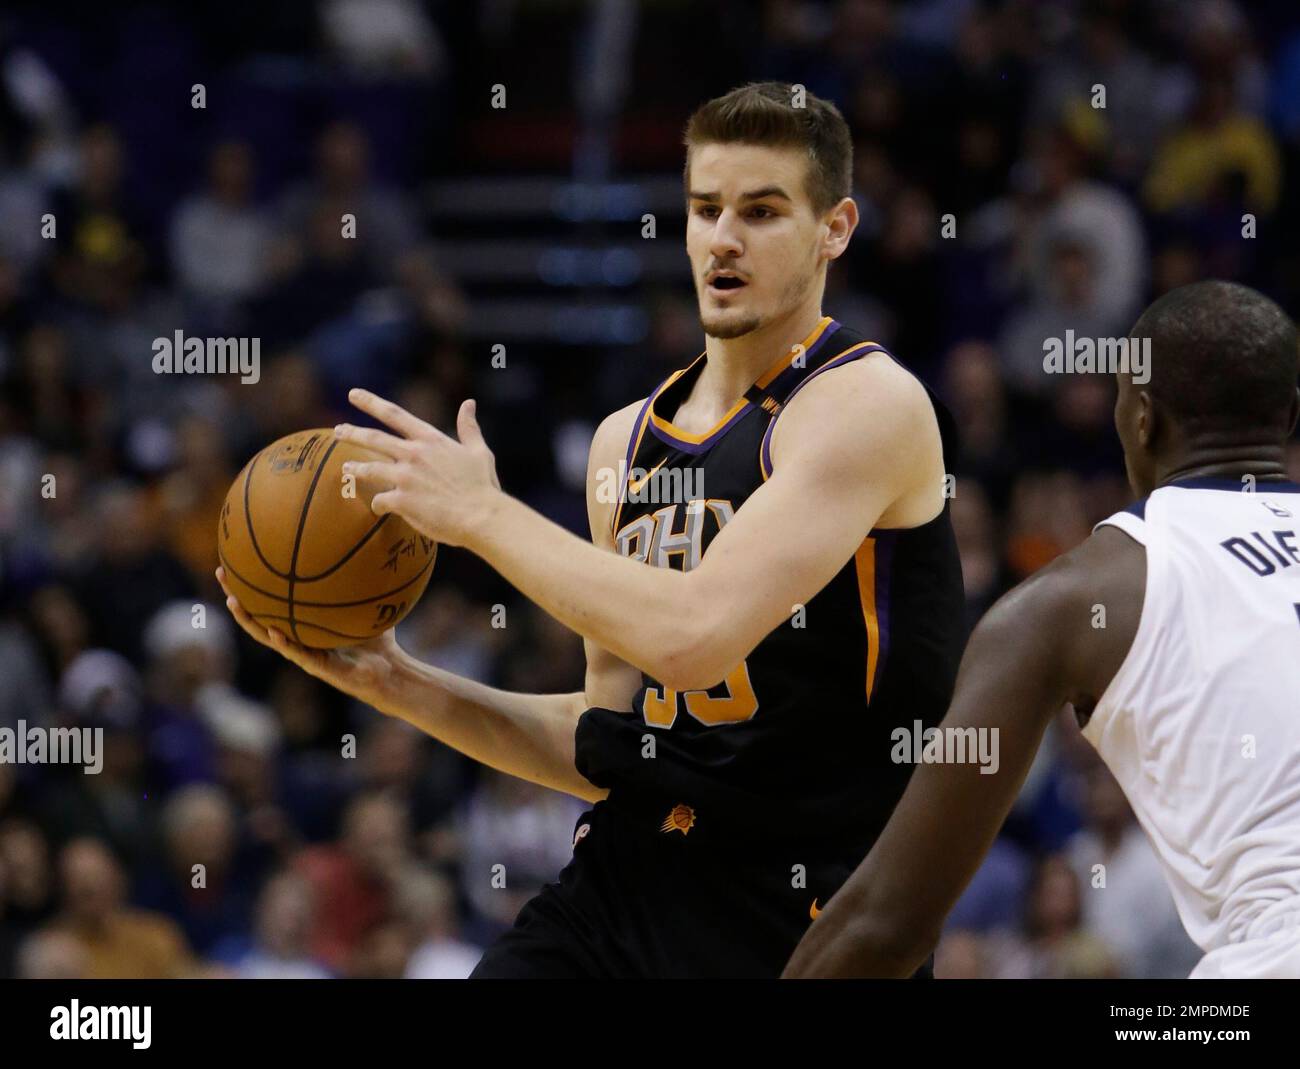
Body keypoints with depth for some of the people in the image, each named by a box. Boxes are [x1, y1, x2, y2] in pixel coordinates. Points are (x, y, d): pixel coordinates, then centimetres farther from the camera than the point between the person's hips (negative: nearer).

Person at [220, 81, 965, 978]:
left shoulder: (871, 402, -10)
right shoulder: (626, 440, 12)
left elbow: (694, 635, -23)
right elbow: (608, 748, 14)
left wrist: (482, 513, -13)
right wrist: (395, 683, 3)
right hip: (621, 884, 6)